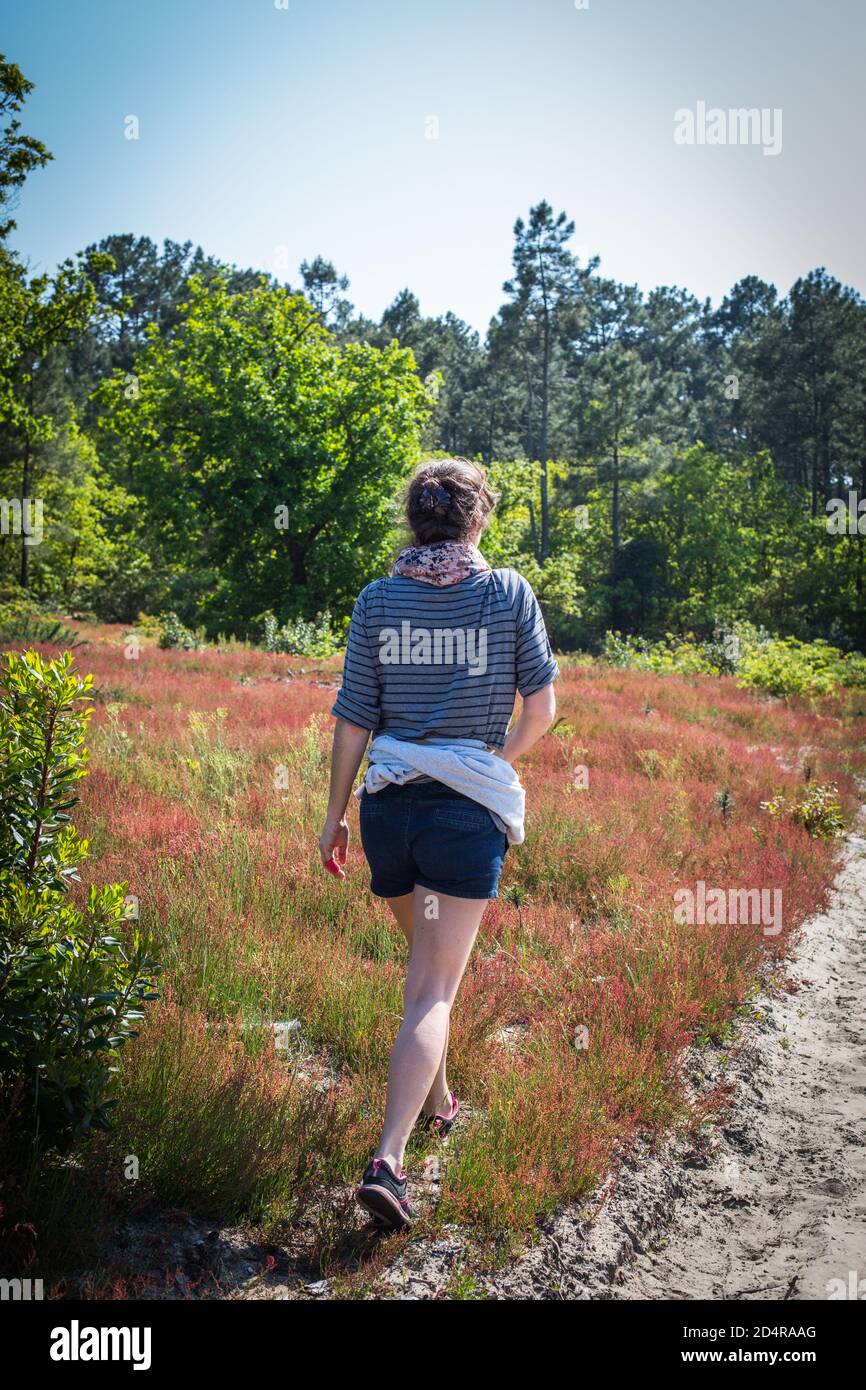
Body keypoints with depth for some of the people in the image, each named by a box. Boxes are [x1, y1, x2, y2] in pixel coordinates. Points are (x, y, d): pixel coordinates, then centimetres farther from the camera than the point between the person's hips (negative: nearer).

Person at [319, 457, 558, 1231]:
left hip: (389, 802, 3)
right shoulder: (509, 595, -2)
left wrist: (334, 815, 9)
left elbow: (354, 720, 1)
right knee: (434, 991, 0)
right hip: (468, 805, -3)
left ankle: (436, 1101, 42)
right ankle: (389, 1159, -10)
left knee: (427, 961, 26)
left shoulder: (377, 601, 2)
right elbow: (541, 711, 2)